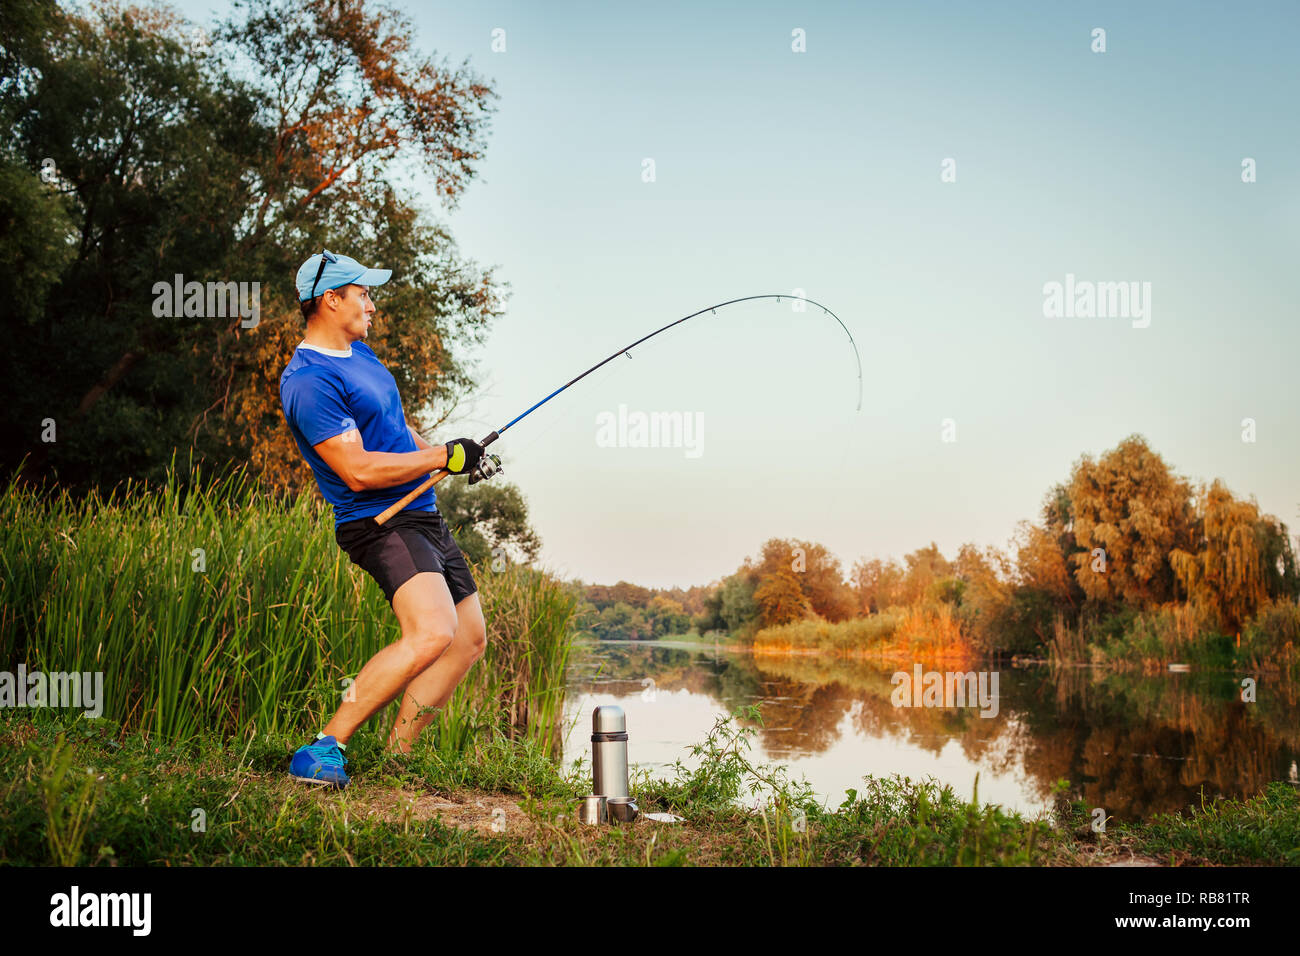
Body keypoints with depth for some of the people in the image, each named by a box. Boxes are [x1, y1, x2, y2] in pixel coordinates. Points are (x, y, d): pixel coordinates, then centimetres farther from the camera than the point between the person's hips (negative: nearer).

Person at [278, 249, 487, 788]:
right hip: (380, 522, -10)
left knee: (470, 638, 11)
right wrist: (442, 457, -18)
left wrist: (446, 452, 20)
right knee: (432, 632, -30)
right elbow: (358, 471, -25)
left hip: (423, 516, 10)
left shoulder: (358, 351, 14)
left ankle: (393, 758, 13)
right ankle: (323, 751, -21)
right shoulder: (308, 380, -18)